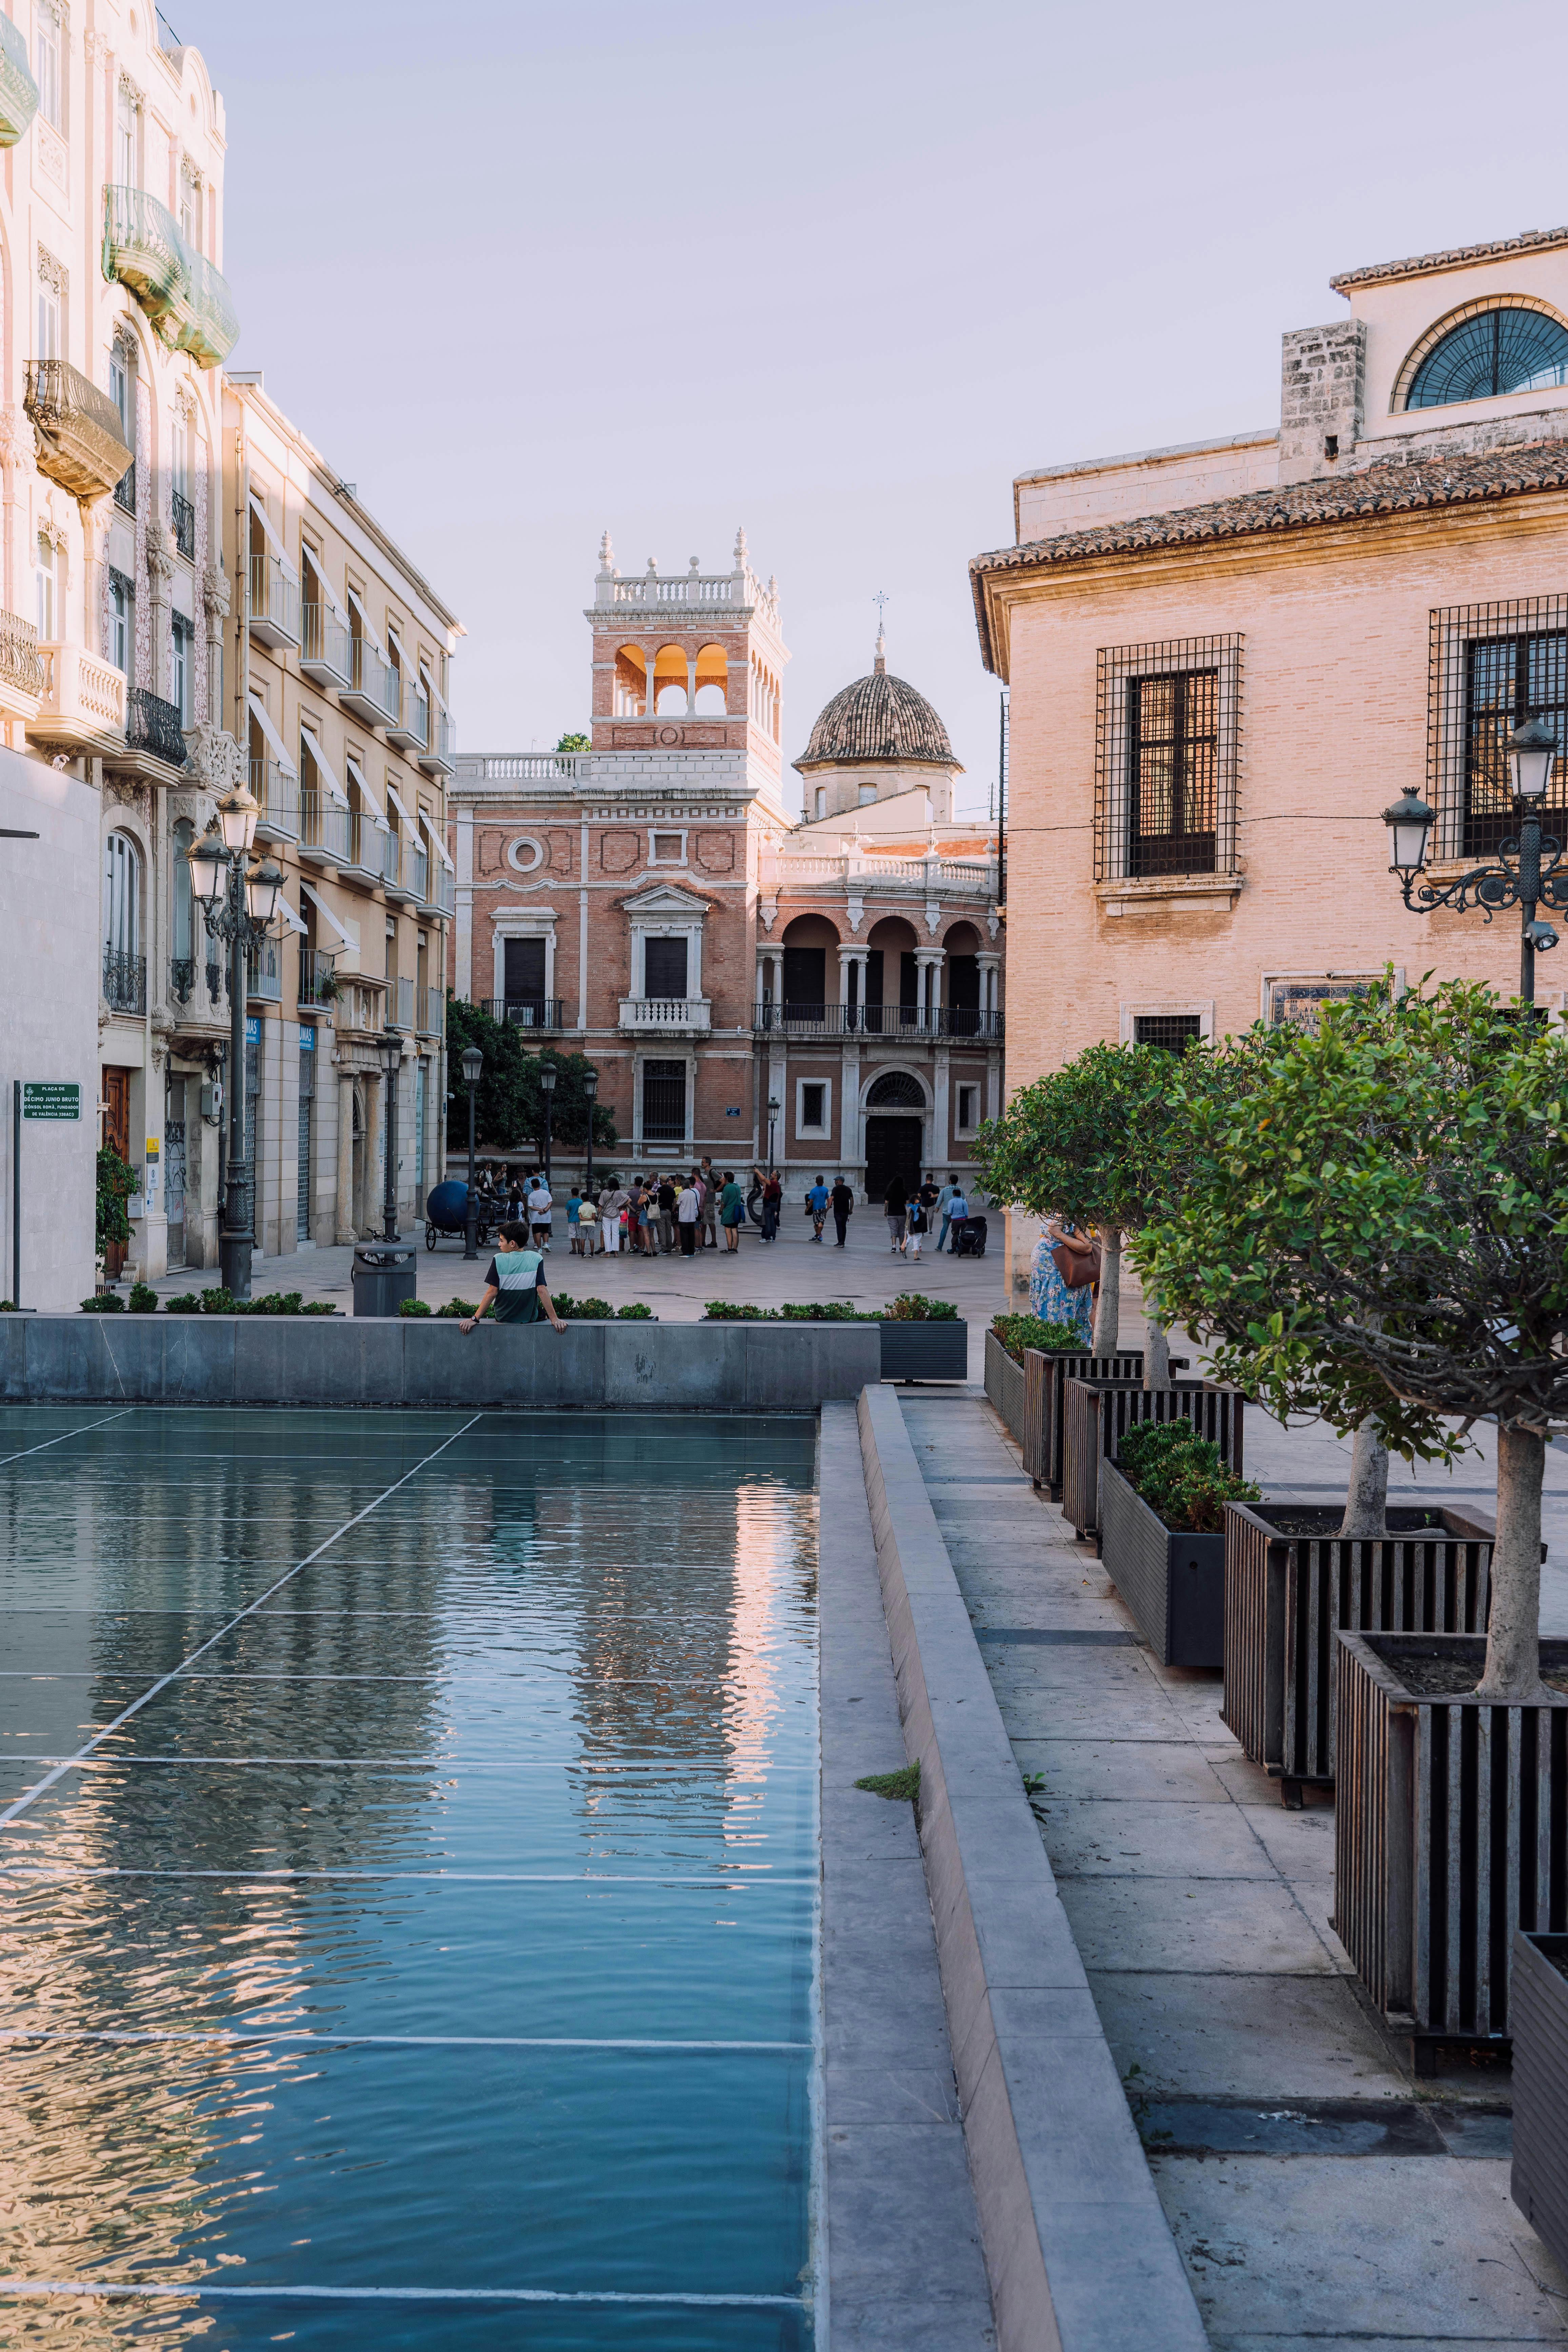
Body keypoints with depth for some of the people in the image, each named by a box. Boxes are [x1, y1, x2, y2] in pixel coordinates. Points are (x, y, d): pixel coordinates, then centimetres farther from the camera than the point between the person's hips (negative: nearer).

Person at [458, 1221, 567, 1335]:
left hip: (503, 1317, 1)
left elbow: (492, 1292, -17)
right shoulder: (536, 1259, -14)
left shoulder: (498, 1260, -15)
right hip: (530, 1317, -1)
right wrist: (555, 1319, -16)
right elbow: (542, 1290, -19)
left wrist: (475, 1319, -12)